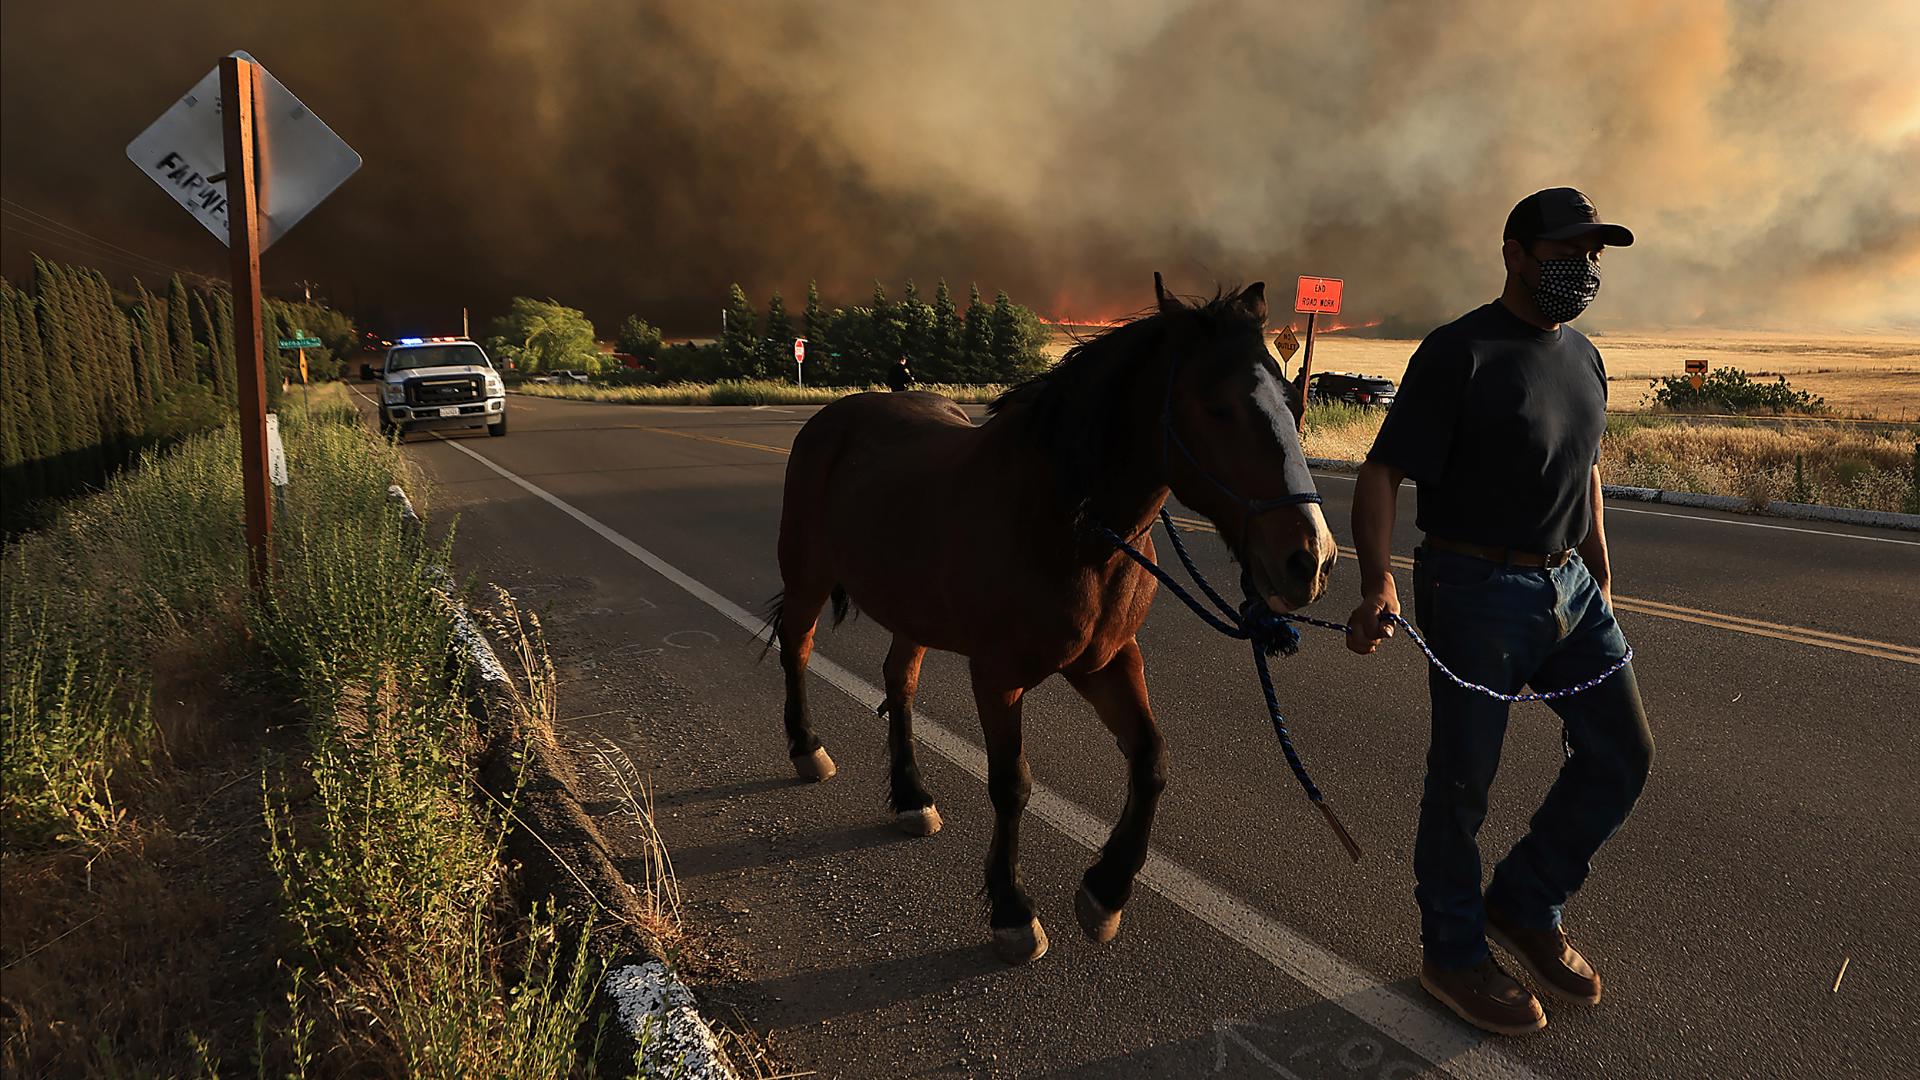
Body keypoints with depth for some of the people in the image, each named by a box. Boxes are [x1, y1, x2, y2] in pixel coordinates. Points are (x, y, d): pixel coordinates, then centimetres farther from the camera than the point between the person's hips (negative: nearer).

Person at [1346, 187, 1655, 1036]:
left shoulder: (1583, 356, 11)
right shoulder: (1458, 354, -14)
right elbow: (1382, 473, -19)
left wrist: (1601, 574, 21)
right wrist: (1377, 584, -33)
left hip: (1569, 585, 8)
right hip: (1477, 591, -8)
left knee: (1621, 756, 9)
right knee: (1464, 778, 4)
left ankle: (1525, 905, 28)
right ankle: (1454, 953, 22)